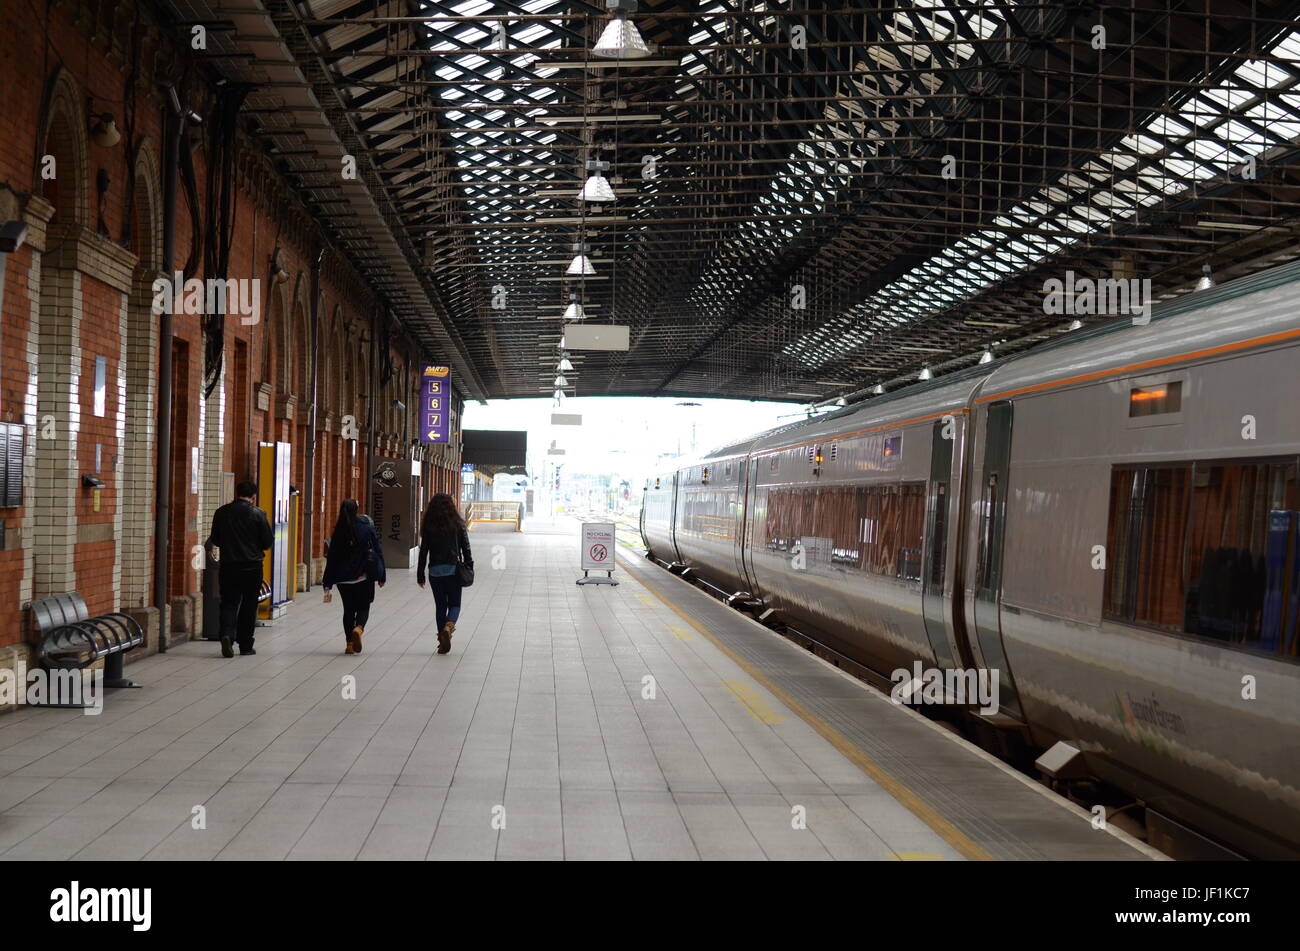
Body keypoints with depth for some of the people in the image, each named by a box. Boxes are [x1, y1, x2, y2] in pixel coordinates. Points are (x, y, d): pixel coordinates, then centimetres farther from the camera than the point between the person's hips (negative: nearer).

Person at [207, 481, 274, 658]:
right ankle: (245, 645, 13)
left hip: (228, 565, 2)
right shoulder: (258, 514, -7)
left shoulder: (221, 512, 2)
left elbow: (215, 540, 9)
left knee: (229, 603, 6)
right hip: (252, 566, -2)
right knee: (248, 606, 8)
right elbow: (268, 541, -5)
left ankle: (227, 634, -18)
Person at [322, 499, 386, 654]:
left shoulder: (338, 532, -4)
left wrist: (328, 584, 4)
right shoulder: (367, 528, -6)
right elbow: (378, 550, -4)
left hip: (343, 578, 1)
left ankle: (350, 643, 10)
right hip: (364, 577, -1)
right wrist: (381, 576, 4)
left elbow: (331, 557, -1)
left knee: (348, 609, 13)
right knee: (363, 607, 10)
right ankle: (358, 629, -19)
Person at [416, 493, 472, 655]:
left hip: (435, 571, 1)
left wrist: (420, 574, 6)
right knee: (454, 604, 9)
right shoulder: (457, 524, -2)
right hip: (453, 570, -1)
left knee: (440, 605, 11)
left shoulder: (428, 526, -1)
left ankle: (443, 642, 8)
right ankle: (449, 626, -22)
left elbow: (423, 551, 0)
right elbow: (466, 548, 0)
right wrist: (469, 568, 10)